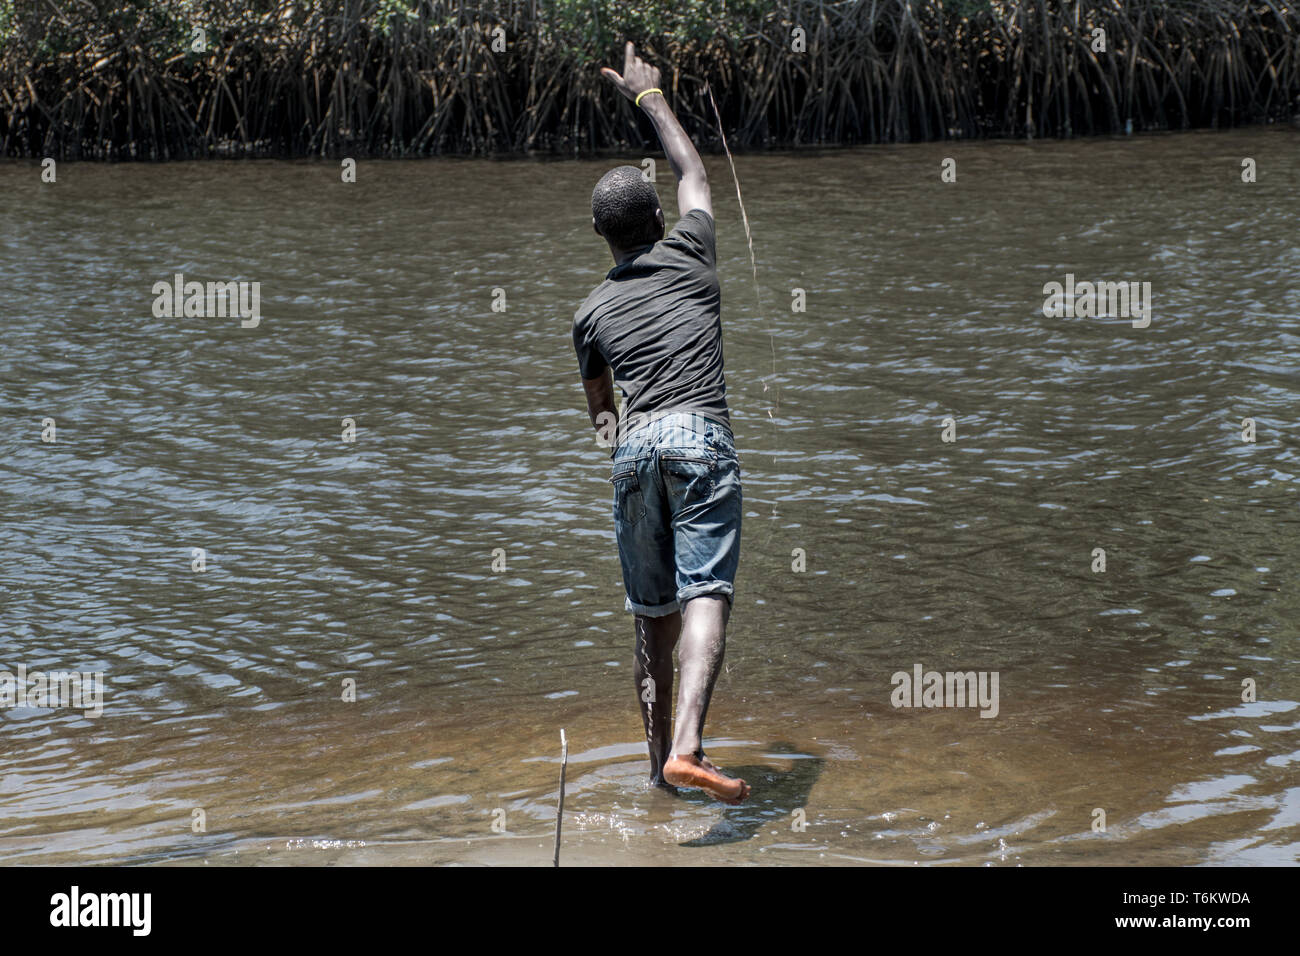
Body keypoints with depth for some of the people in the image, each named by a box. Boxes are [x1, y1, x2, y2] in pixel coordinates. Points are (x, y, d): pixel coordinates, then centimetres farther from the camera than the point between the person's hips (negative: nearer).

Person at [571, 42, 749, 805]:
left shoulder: (592, 311, 18)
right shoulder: (691, 253, 13)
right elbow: (692, 168, 30)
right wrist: (650, 95, 39)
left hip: (635, 448, 3)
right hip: (701, 436, -3)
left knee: (653, 612, 10)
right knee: (706, 594, -13)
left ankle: (661, 759, 16)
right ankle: (687, 749, -30)